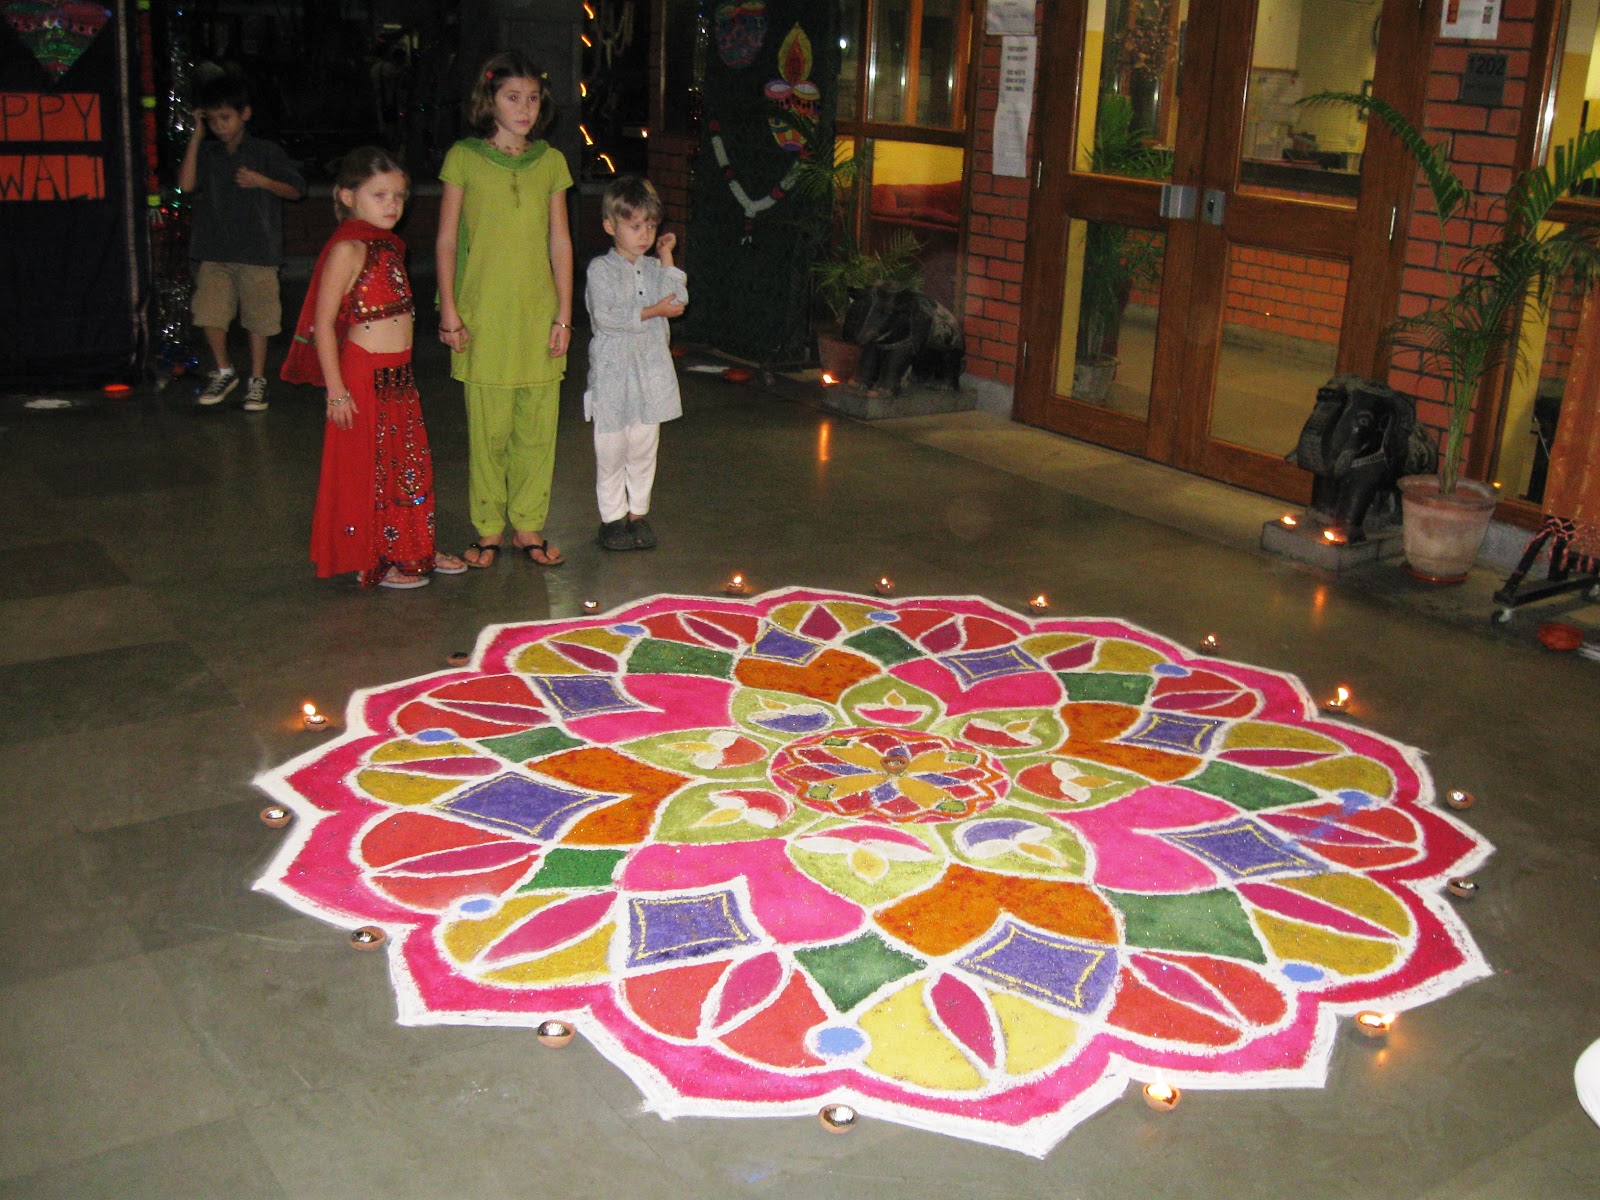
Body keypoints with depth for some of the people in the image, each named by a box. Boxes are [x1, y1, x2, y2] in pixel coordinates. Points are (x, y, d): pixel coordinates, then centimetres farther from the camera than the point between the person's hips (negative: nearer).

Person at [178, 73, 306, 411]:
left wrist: (261, 181, -14)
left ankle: (257, 379, 18)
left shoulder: (266, 152, 1)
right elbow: (186, 184, -6)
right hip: (214, 251, 2)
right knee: (209, 313, -5)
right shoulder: (206, 152, 8)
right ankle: (223, 371, 17)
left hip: (257, 251, -2)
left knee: (258, 318, 3)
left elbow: (296, 189, 3)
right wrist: (196, 136, -3)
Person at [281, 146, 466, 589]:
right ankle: (371, 562, 14)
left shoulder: (390, 246, 12)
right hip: (363, 376, -9)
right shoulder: (347, 250, -14)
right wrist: (336, 389, -19)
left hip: (399, 374, 9)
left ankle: (413, 550, 29)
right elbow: (323, 322, -17)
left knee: (411, 464, 16)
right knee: (367, 468, 2)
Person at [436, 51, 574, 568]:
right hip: (483, 314, -2)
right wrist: (449, 308, -3)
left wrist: (564, 314, 5)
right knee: (488, 428, 1)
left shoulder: (550, 162, 9)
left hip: (539, 313, 2)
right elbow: (446, 240, 3)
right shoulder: (464, 158, 2)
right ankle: (489, 529, 14)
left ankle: (528, 525, 17)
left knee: (537, 426, 4)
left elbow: (561, 242, 10)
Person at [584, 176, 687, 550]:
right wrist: (653, 311, -14)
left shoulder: (654, 268, 10)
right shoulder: (601, 268, -6)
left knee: (644, 447, 11)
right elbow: (604, 316, -17)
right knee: (611, 449, 3)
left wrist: (666, 258, -4)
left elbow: (677, 301, -5)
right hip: (612, 370, -4)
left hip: (651, 371, 5)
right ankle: (612, 517, 14)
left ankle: (637, 513, 23)